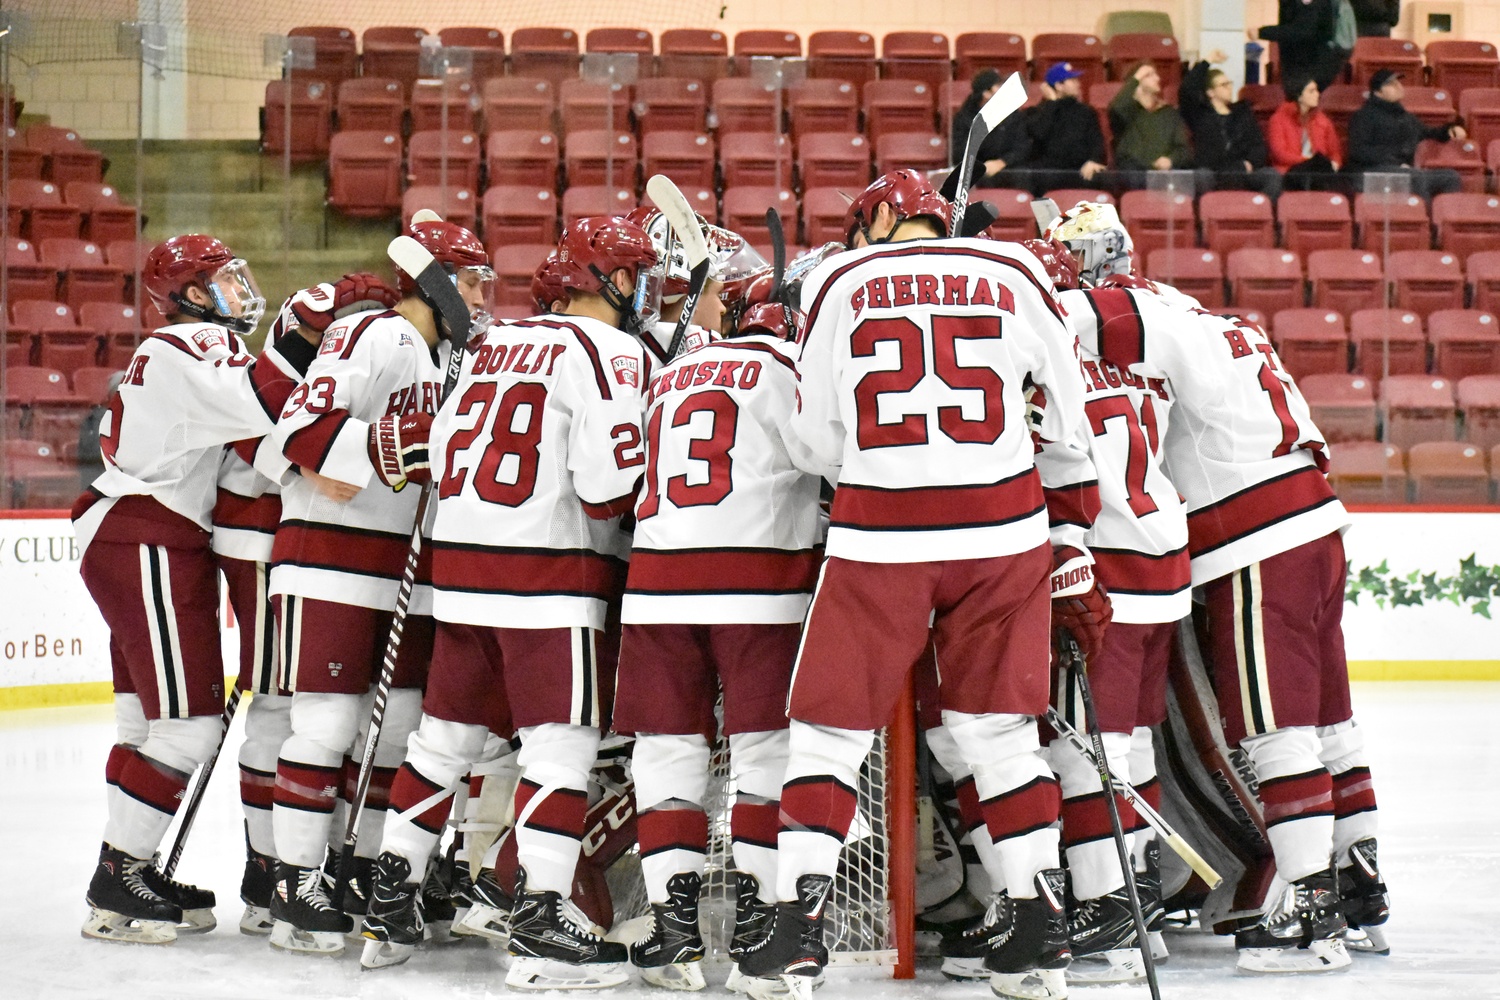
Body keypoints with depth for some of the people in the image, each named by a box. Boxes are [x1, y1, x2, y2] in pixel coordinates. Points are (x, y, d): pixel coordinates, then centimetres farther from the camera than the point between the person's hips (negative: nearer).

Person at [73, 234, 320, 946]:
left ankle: (131, 870, 19)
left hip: (142, 546, 11)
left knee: (152, 722, 14)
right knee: (187, 726, -11)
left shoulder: (190, 349, 21)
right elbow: (256, 409, -29)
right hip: (146, 548, -11)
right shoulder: (192, 347, -13)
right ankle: (115, 886, -7)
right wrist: (306, 332, -25)